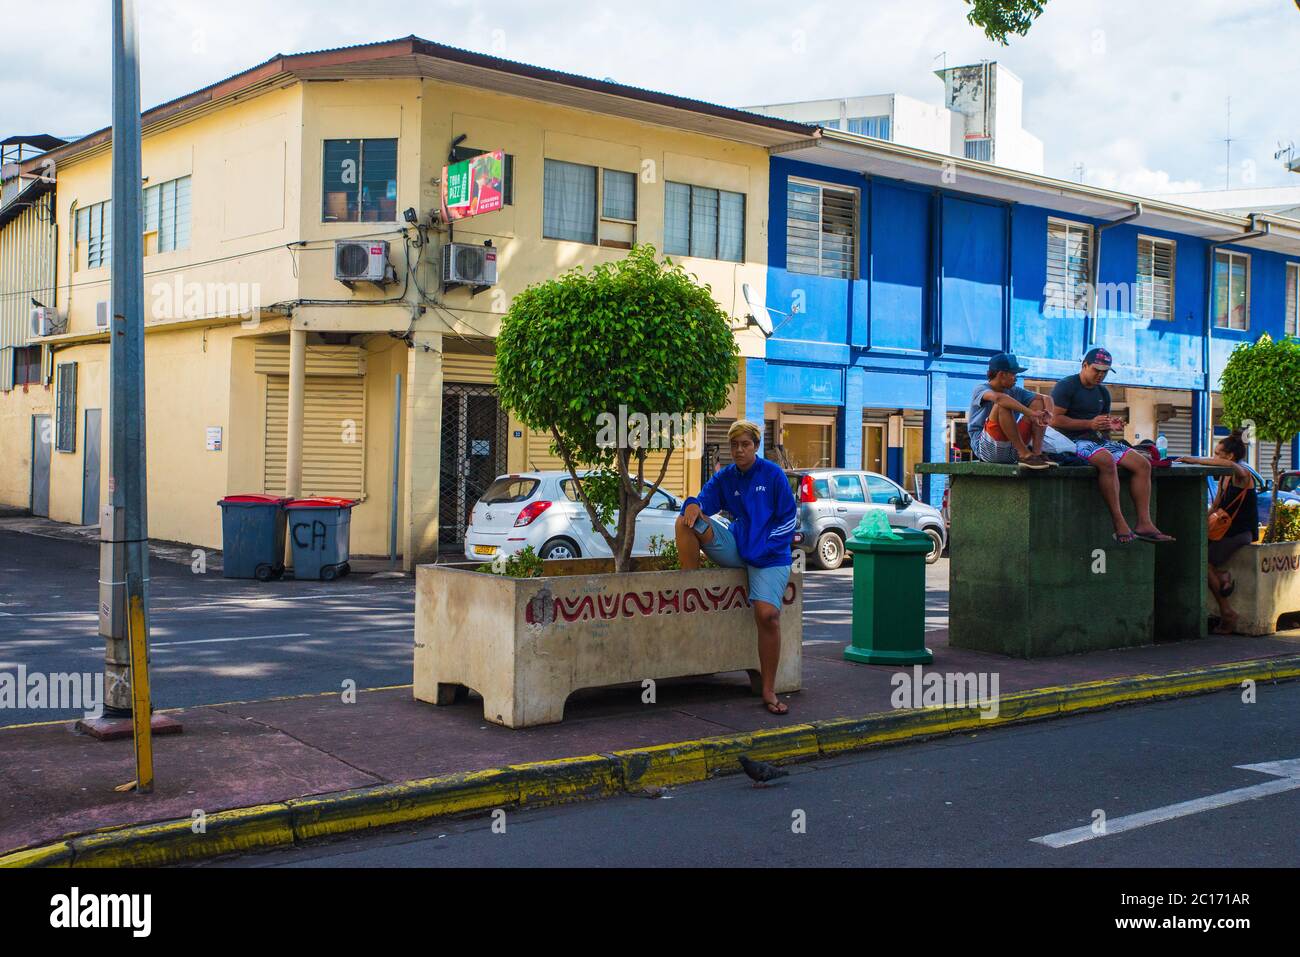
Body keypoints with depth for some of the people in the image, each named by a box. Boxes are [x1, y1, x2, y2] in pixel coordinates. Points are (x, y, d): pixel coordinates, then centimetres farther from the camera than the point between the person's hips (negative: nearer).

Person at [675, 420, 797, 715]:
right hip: (736, 547, 5)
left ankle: (769, 692, -12)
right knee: (686, 521, -12)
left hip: (769, 555, -4)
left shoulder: (773, 474, -4)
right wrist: (693, 505, -22)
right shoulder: (725, 477, 9)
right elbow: (704, 500, 4)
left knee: (768, 615, -22)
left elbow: (789, 518, -4)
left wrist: (761, 550, -11)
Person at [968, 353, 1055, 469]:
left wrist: (1048, 414, -14)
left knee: (1038, 403, 1)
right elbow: (998, 397, -30)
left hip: (1011, 451, 6)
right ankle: (1024, 455, -29)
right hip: (985, 449, -6)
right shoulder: (981, 389, -6)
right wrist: (1030, 413, -34)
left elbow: (1045, 398, 10)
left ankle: (1037, 453, -15)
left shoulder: (1015, 391, 13)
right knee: (1003, 405, -28)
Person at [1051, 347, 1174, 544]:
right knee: (1107, 460, -37)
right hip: (1076, 440, -8)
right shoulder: (1066, 386, -3)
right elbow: (1055, 419, -14)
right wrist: (1090, 424, -18)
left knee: (1142, 463, -10)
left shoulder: (1103, 392, 21)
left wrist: (1111, 426, 2)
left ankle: (1144, 524, -16)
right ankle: (1119, 524, -34)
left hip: (1100, 440, 8)